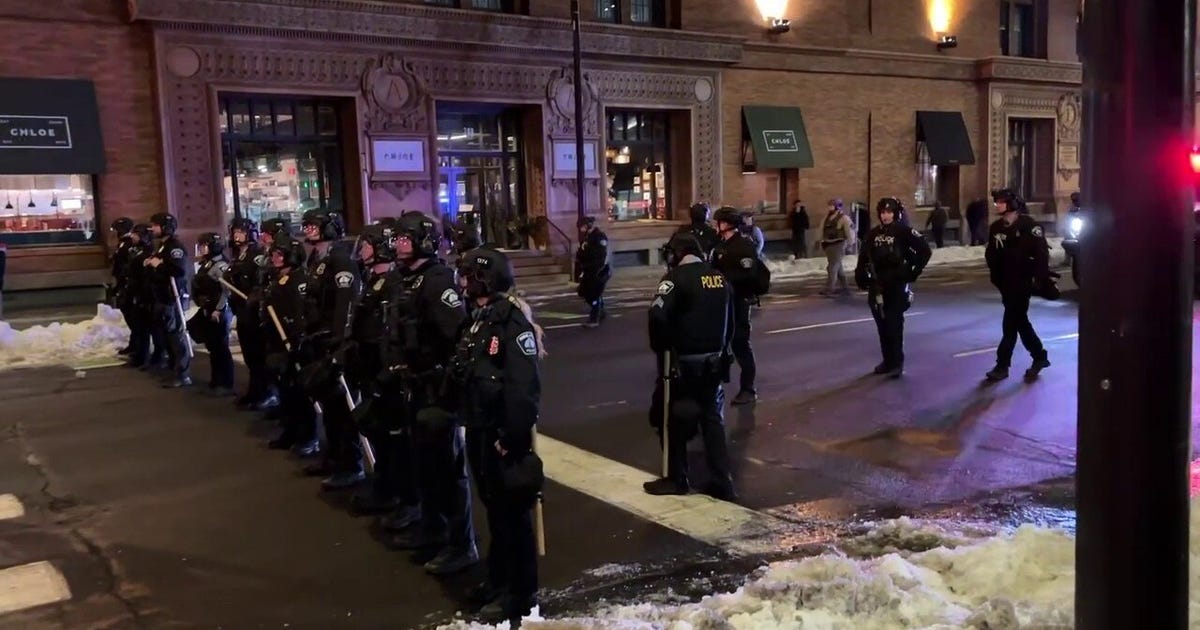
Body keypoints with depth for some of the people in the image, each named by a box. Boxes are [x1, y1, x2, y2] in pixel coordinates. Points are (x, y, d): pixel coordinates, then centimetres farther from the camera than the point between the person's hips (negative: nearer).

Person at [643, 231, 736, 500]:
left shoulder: (677, 277, -13)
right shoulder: (719, 277, 9)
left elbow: (658, 314, -27)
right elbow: (729, 321, 14)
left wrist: (660, 347, -12)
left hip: (683, 360, -6)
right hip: (713, 360, 7)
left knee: (671, 417, 9)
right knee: (712, 417, 14)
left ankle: (676, 479, 18)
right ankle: (722, 482, 13)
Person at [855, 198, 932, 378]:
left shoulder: (904, 232, -7)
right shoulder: (873, 234, 7)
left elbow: (925, 251, -7)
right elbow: (863, 257, 14)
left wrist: (913, 272, -7)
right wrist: (861, 277, 4)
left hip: (898, 285, -5)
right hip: (877, 286, 5)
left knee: (894, 325, -7)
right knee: (882, 325, 9)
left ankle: (897, 363, 1)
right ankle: (888, 361, 20)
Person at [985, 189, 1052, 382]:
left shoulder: (1028, 225, -12)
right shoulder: (997, 228, 6)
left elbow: (1042, 252, -13)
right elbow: (991, 254, 10)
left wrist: (1039, 277, -15)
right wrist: (996, 276, 2)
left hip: (1022, 283, -7)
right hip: (1005, 283, 7)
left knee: (1010, 324, -7)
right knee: (1020, 321, 16)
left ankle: (1002, 366, -2)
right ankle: (1040, 357, 31)